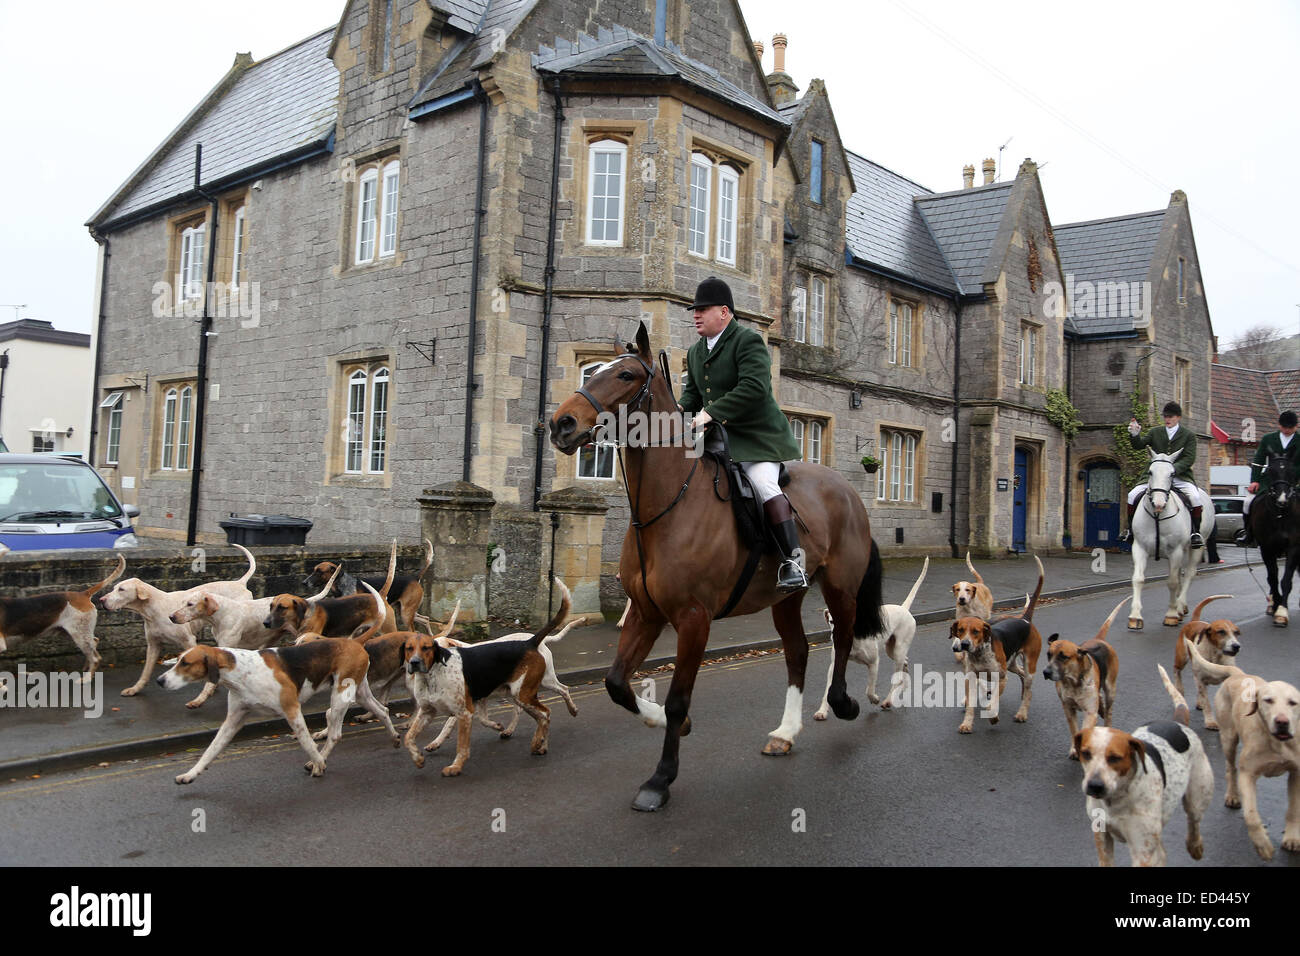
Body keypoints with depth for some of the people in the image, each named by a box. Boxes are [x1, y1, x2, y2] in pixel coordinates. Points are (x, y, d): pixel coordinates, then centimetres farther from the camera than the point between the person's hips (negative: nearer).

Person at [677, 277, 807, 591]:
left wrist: (711, 413, -31)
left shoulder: (748, 341, -11)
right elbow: (692, 393, 20)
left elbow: (754, 388, -26)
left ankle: (794, 562, -24)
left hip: (758, 436, -8)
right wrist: (677, 411, -4)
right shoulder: (695, 352, 15)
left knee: (763, 483, -28)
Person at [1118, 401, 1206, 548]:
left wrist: (1174, 468, -23)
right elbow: (1139, 444, 2)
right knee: (1133, 495, -14)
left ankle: (1196, 532, -12)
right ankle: (1130, 529, 1)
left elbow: (1189, 458, -5)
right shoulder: (1155, 432, 12)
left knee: (1196, 497, -28)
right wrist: (1135, 434, -20)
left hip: (1180, 477, -2)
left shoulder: (1188, 436, 5)